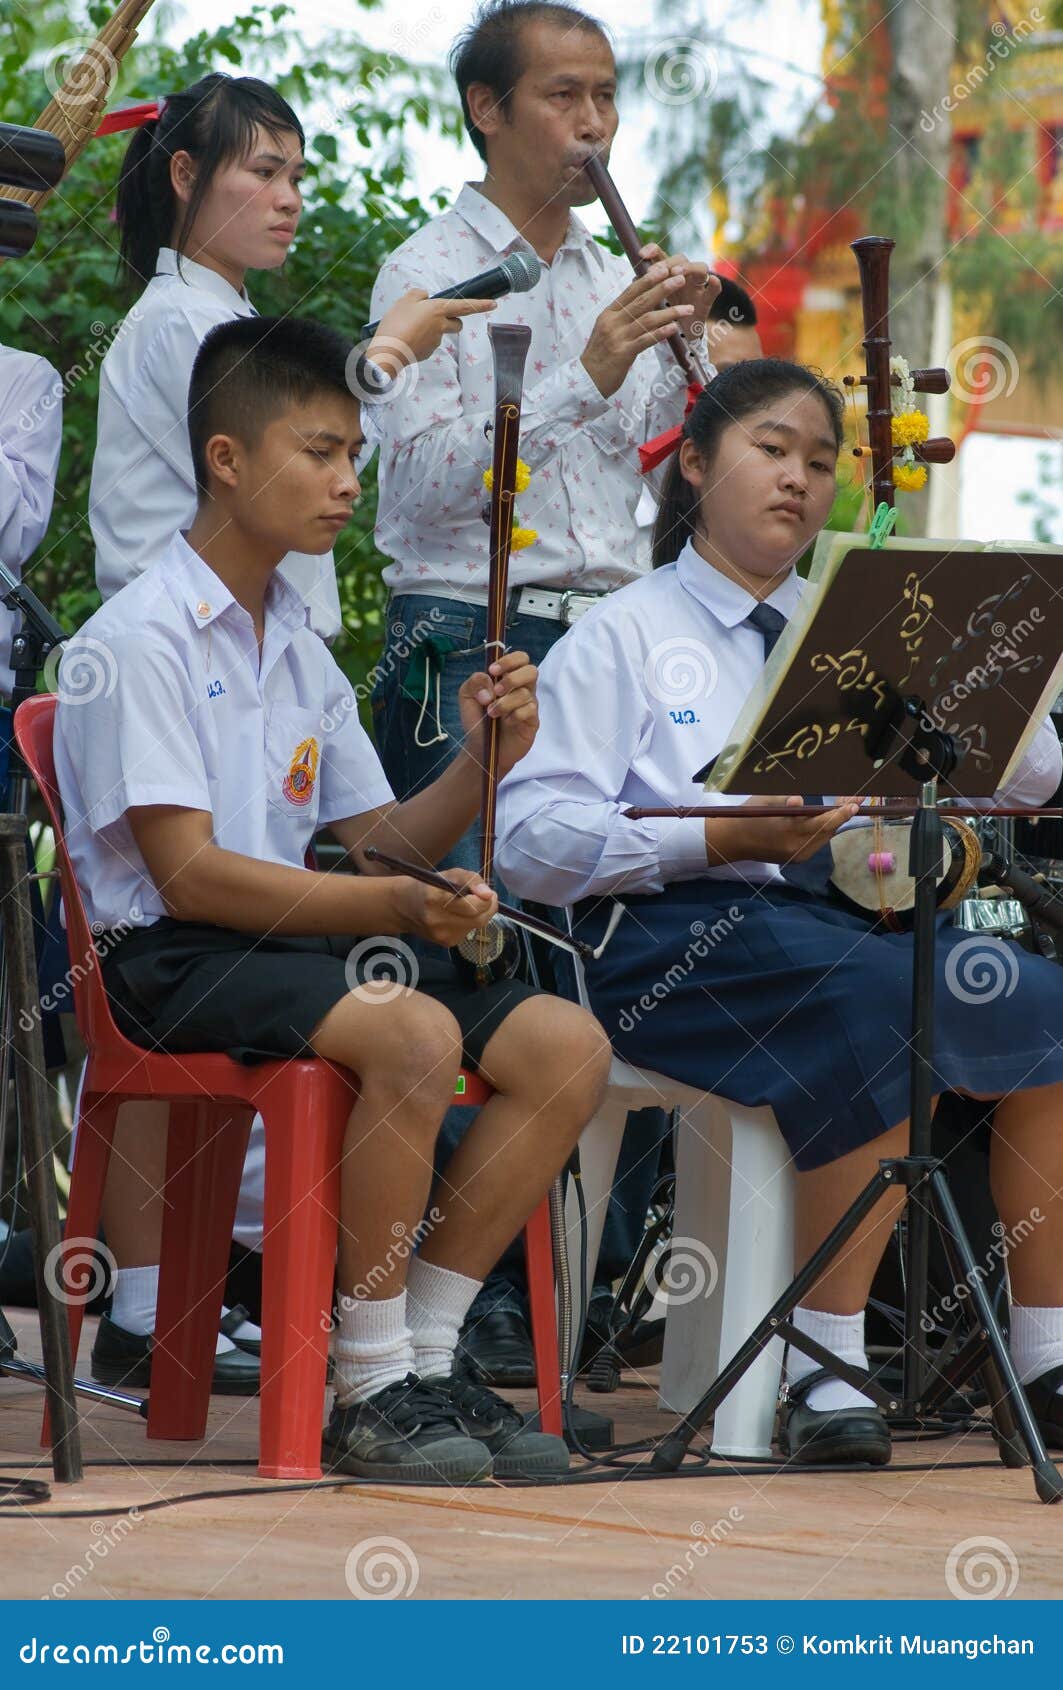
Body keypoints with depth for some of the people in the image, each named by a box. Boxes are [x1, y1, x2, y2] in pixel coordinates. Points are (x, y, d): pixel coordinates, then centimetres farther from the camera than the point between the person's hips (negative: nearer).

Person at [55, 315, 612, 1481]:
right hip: (171, 960, -8)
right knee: (412, 1031, -34)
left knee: (565, 1045, -10)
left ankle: (424, 1354, -6)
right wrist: (395, 906, -26)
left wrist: (481, 766, -3)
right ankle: (371, 1390, -24)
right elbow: (186, 872, -18)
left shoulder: (297, 649, 17)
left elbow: (374, 848, 17)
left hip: (295, 943, 8)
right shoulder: (142, 637, -10)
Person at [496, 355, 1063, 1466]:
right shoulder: (623, 637, 9)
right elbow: (531, 841, -4)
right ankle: (826, 1364, -31)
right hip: (672, 937, -5)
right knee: (885, 1011, -35)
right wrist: (723, 839, -15)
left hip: (838, 915, 5)